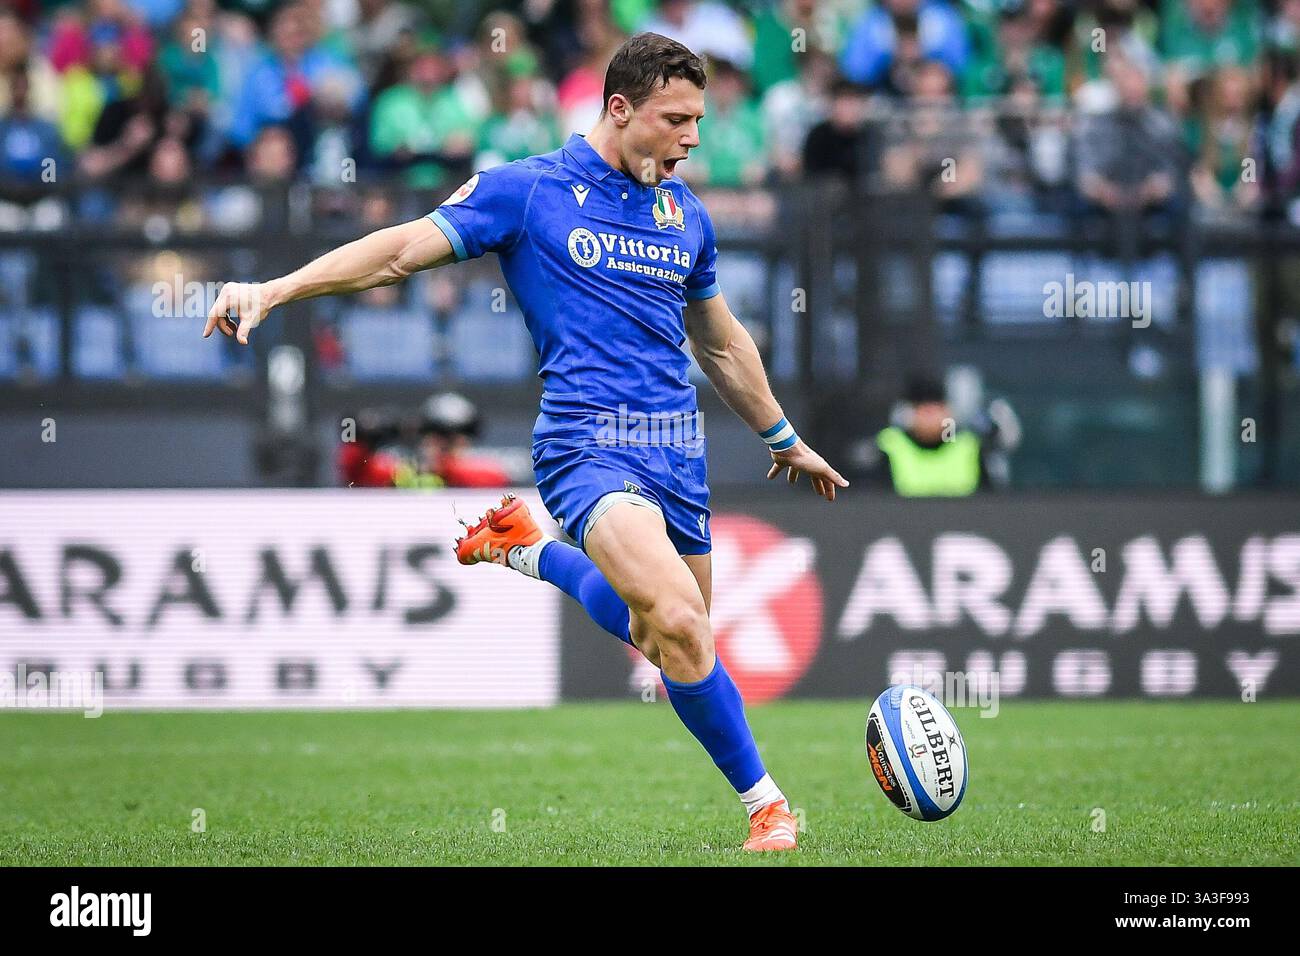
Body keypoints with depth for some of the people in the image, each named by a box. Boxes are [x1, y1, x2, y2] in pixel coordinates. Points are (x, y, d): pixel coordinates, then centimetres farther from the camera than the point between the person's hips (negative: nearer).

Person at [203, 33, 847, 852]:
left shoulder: (684, 213, 15)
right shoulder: (528, 191, -1)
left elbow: (722, 342, 28)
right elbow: (405, 248, -3)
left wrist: (783, 438, 35)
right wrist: (275, 289, -13)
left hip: (678, 450, 6)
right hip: (590, 440, -6)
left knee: (673, 638, 7)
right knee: (681, 625, -25)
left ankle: (533, 552, 30)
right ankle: (763, 799, -9)